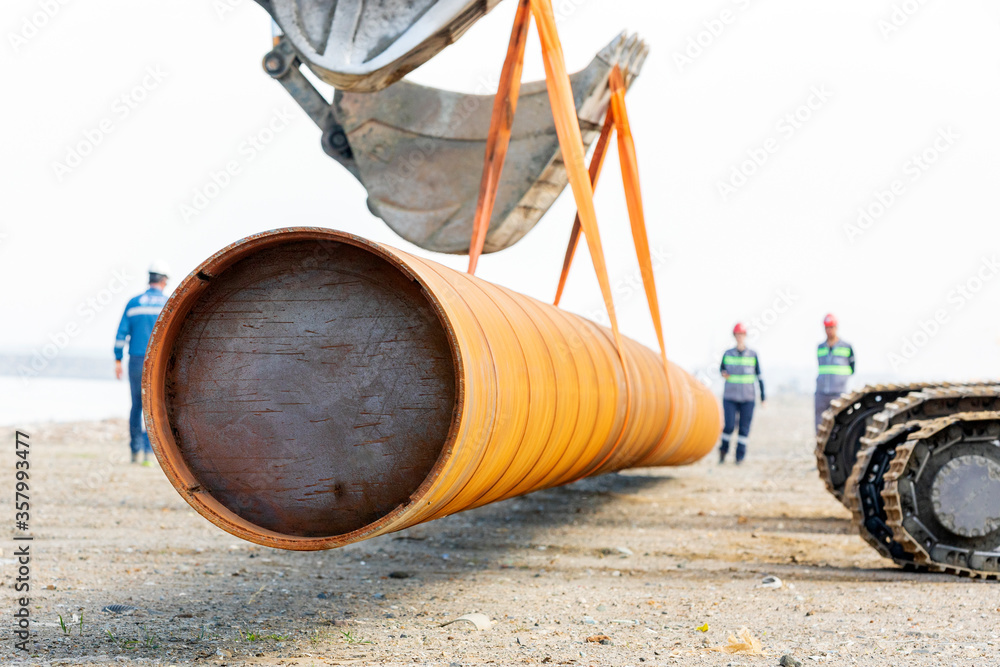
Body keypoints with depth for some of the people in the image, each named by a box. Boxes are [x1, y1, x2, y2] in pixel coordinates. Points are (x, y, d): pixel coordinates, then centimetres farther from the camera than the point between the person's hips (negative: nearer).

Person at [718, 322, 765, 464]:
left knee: (744, 427, -1)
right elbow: (721, 368, 19)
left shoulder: (753, 355, 2)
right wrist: (723, 373, -5)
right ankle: (723, 450, 16)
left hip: (748, 398, 0)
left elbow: (759, 376, 7)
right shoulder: (728, 354, 3)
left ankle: (740, 456, 9)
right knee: (729, 425, -8)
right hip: (730, 396, 0)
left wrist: (762, 396, 6)